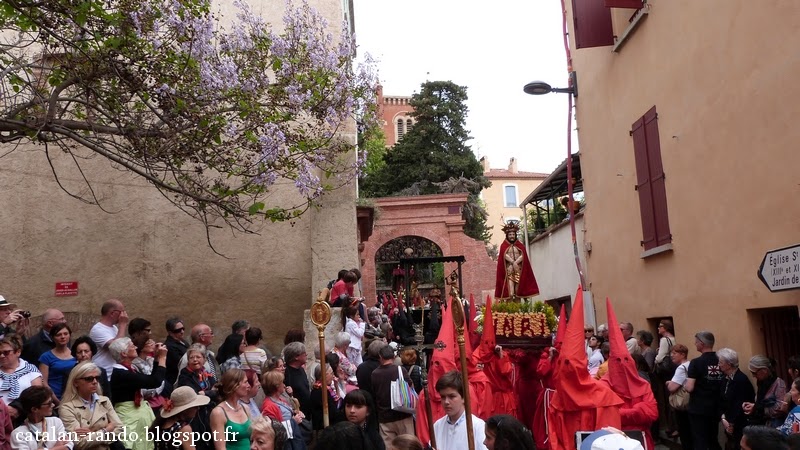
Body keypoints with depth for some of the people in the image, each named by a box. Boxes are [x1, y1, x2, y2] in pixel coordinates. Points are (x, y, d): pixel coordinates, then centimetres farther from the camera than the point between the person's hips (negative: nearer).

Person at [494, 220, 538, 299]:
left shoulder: (520, 245, 15)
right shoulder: (504, 246, 9)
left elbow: (522, 256, -1)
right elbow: (505, 255, -7)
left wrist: (516, 263, -16)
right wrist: (513, 262, -20)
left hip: (519, 269, 2)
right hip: (509, 270, -2)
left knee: (518, 289, -2)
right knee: (510, 292, -13)